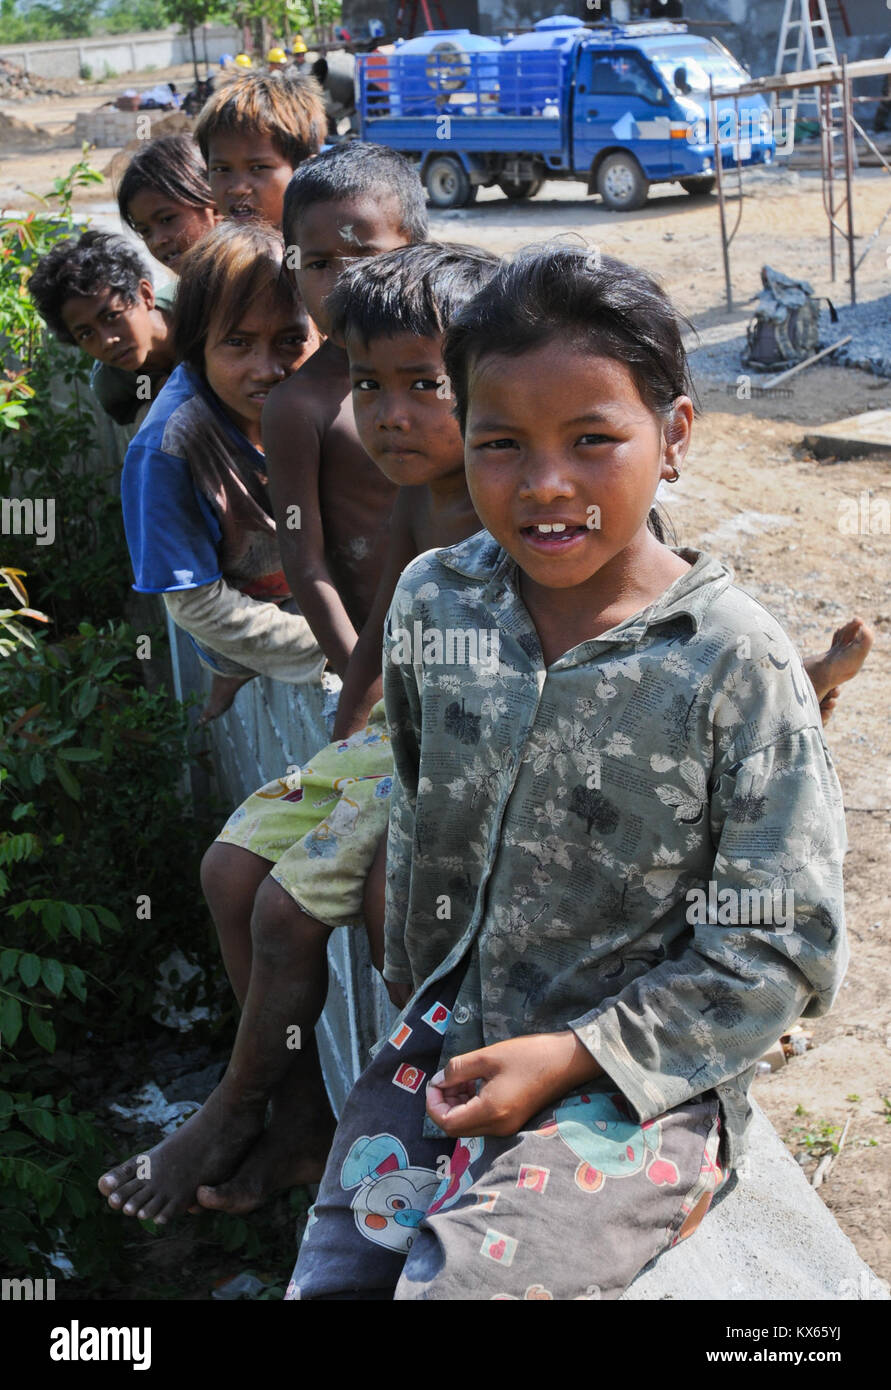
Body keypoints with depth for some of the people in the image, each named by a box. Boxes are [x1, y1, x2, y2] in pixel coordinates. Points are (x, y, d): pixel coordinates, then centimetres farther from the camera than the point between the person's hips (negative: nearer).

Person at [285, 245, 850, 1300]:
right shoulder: (433, 602, -3)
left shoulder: (738, 666, -17)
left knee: (458, 1281, -21)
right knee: (334, 1273, -4)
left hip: (640, 1076, -4)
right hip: (449, 1033, 5)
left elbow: (782, 947, -12)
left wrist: (573, 1054, -15)